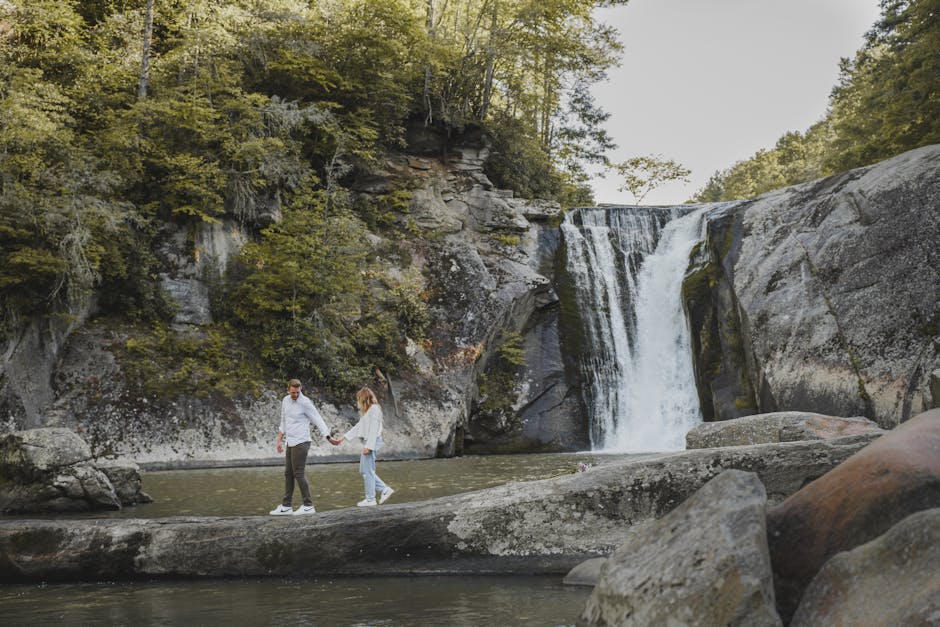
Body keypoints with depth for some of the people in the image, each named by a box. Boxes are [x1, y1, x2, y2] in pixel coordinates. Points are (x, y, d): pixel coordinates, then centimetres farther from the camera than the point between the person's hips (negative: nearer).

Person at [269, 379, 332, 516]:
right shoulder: (285, 401, 10)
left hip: (301, 443, -8)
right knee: (288, 474, 10)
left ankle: (308, 506, 0)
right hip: (291, 443, 8)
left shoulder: (305, 403, -13)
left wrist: (328, 436, -23)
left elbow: (318, 420, -14)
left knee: (298, 474, -7)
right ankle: (286, 506, 17)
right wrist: (279, 440, 17)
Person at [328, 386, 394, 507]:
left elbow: (373, 429, -17)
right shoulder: (367, 411, 19)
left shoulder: (374, 409, -11)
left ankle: (370, 499, 2)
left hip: (372, 442, -10)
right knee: (364, 471, 13)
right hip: (368, 442, 10)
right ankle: (384, 489, 14)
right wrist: (344, 437, 21)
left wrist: (368, 446, -21)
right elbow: (358, 426, 22)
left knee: (367, 471, -4)